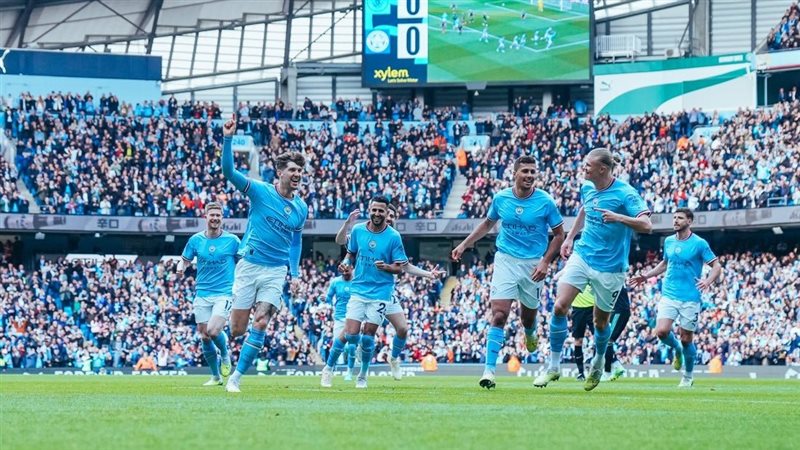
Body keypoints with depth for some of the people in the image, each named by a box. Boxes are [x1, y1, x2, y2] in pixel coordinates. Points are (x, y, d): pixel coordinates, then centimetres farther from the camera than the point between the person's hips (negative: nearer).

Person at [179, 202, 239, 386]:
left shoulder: (232, 240, -1)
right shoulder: (196, 239, 5)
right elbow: (185, 259, 15)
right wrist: (181, 267, -8)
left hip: (224, 293, -3)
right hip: (202, 294, 3)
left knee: (213, 331, -22)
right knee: (204, 336, 1)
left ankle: (225, 354, 11)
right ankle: (216, 376, 18)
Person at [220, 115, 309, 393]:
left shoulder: (301, 208, 7)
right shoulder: (260, 191, -5)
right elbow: (229, 172, -16)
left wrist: (295, 274, 11)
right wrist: (227, 139, -28)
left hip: (276, 271, 2)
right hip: (248, 266, -2)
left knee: (260, 324, -13)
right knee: (237, 330, -4)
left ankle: (236, 377, -3)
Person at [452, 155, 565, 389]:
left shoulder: (545, 201, -8)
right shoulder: (501, 198, -1)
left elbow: (559, 234, 0)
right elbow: (487, 224, 18)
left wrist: (545, 262, -10)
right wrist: (464, 245, 12)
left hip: (533, 263, 0)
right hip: (506, 260, 0)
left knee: (528, 314, 13)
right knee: (499, 315, -13)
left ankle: (530, 334, 53)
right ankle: (489, 370, -16)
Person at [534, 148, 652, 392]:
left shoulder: (626, 194, -18)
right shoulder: (587, 188, 3)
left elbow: (646, 225, -26)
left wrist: (618, 218, -41)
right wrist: (570, 238, 21)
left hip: (610, 266, -5)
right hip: (582, 255, 5)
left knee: (601, 321, 9)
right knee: (560, 306, -11)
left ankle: (598, 363, 38)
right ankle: (554, 366, -2)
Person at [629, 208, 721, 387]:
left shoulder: (699, 243, -6)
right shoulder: (668, 241, 9)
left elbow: (716, 267, -6)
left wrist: (707, 281, -25)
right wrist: (646, 275, 19)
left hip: (690, 298, -4)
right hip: (669, 295, 4)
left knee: (686, 339, 1)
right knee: (661, 331, -15)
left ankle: (688, 377, 21)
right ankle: (677, 349, 18)